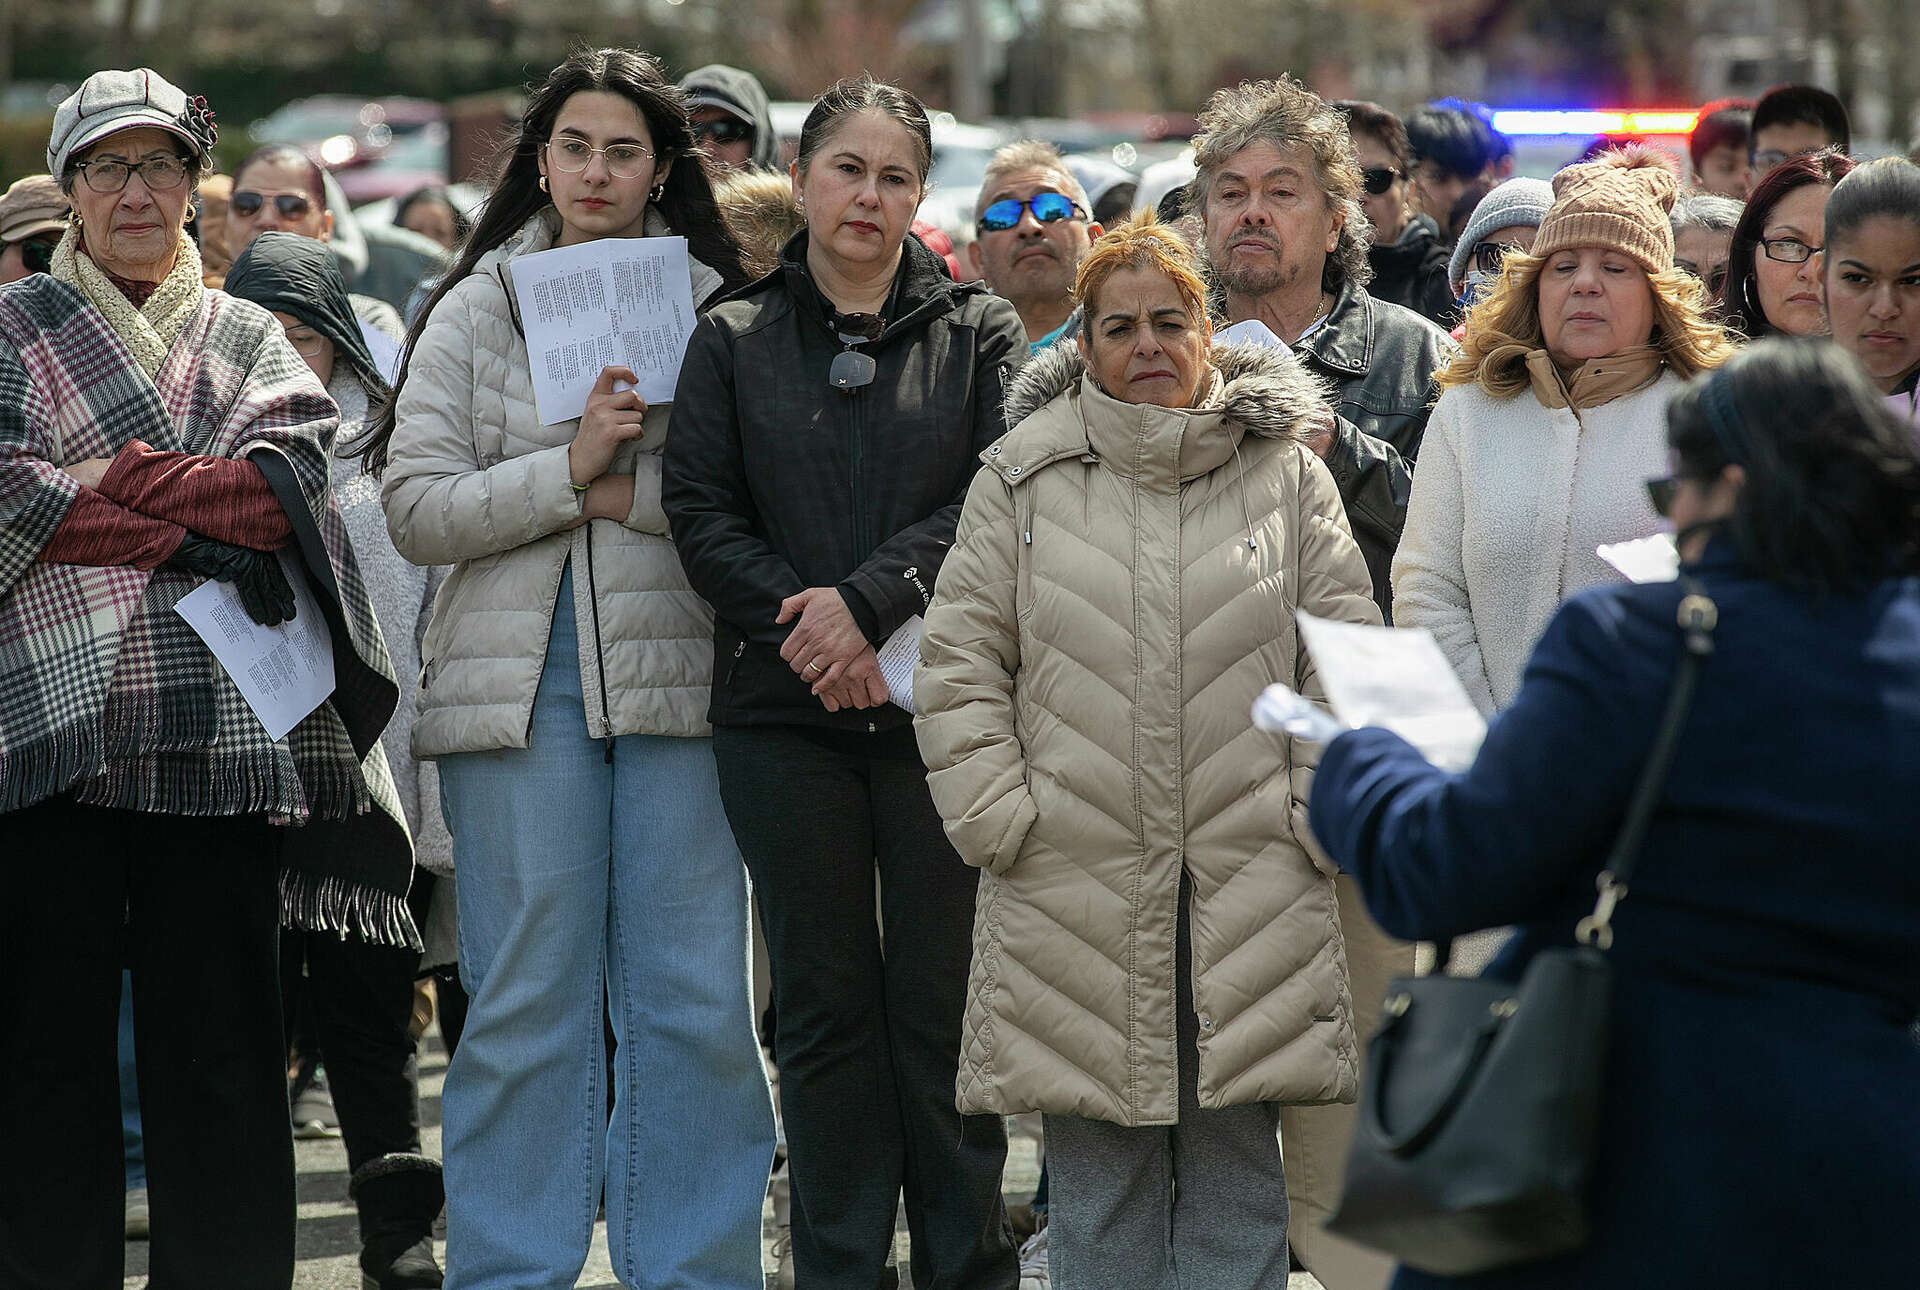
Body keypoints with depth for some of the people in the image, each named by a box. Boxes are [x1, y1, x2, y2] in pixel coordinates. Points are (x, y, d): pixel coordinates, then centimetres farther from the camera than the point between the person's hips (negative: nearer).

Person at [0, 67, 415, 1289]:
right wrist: (203, 529, -11)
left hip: (218, 723, 1)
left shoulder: (251, 339, 16)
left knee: (221, 1041, 2)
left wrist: (106, 482, -10)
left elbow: (294, 478, -2)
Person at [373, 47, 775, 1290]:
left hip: (678, 674, 0)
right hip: (520, 680, 0)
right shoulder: (475, 312, 9)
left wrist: (627, 493, -13)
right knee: (529, 1000, 3)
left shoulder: (714, 306, 7)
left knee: (695, 997, 2)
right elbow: (417, 507, 0)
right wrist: (569, 467, -10)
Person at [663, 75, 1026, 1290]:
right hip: (784, 712, 1)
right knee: (825, 1004, 6)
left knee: (944, 998, 0)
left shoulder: (979, 333, 8)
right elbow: (702, 514, 3)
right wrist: (804, 628, -12)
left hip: (938, 701, -1)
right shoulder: (735, 341, 10)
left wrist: (868, 602, -15)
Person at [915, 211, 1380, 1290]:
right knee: (1097, 1163, 4)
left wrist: (1316, 806, -1)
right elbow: (961, 663, 6)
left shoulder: (1286, 473, 7)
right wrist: (996, 815, -2)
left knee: (1235, 1155, 3)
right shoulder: (1022, 481, 7)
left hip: (1249, 877, 0)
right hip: (1074, 880, 0)